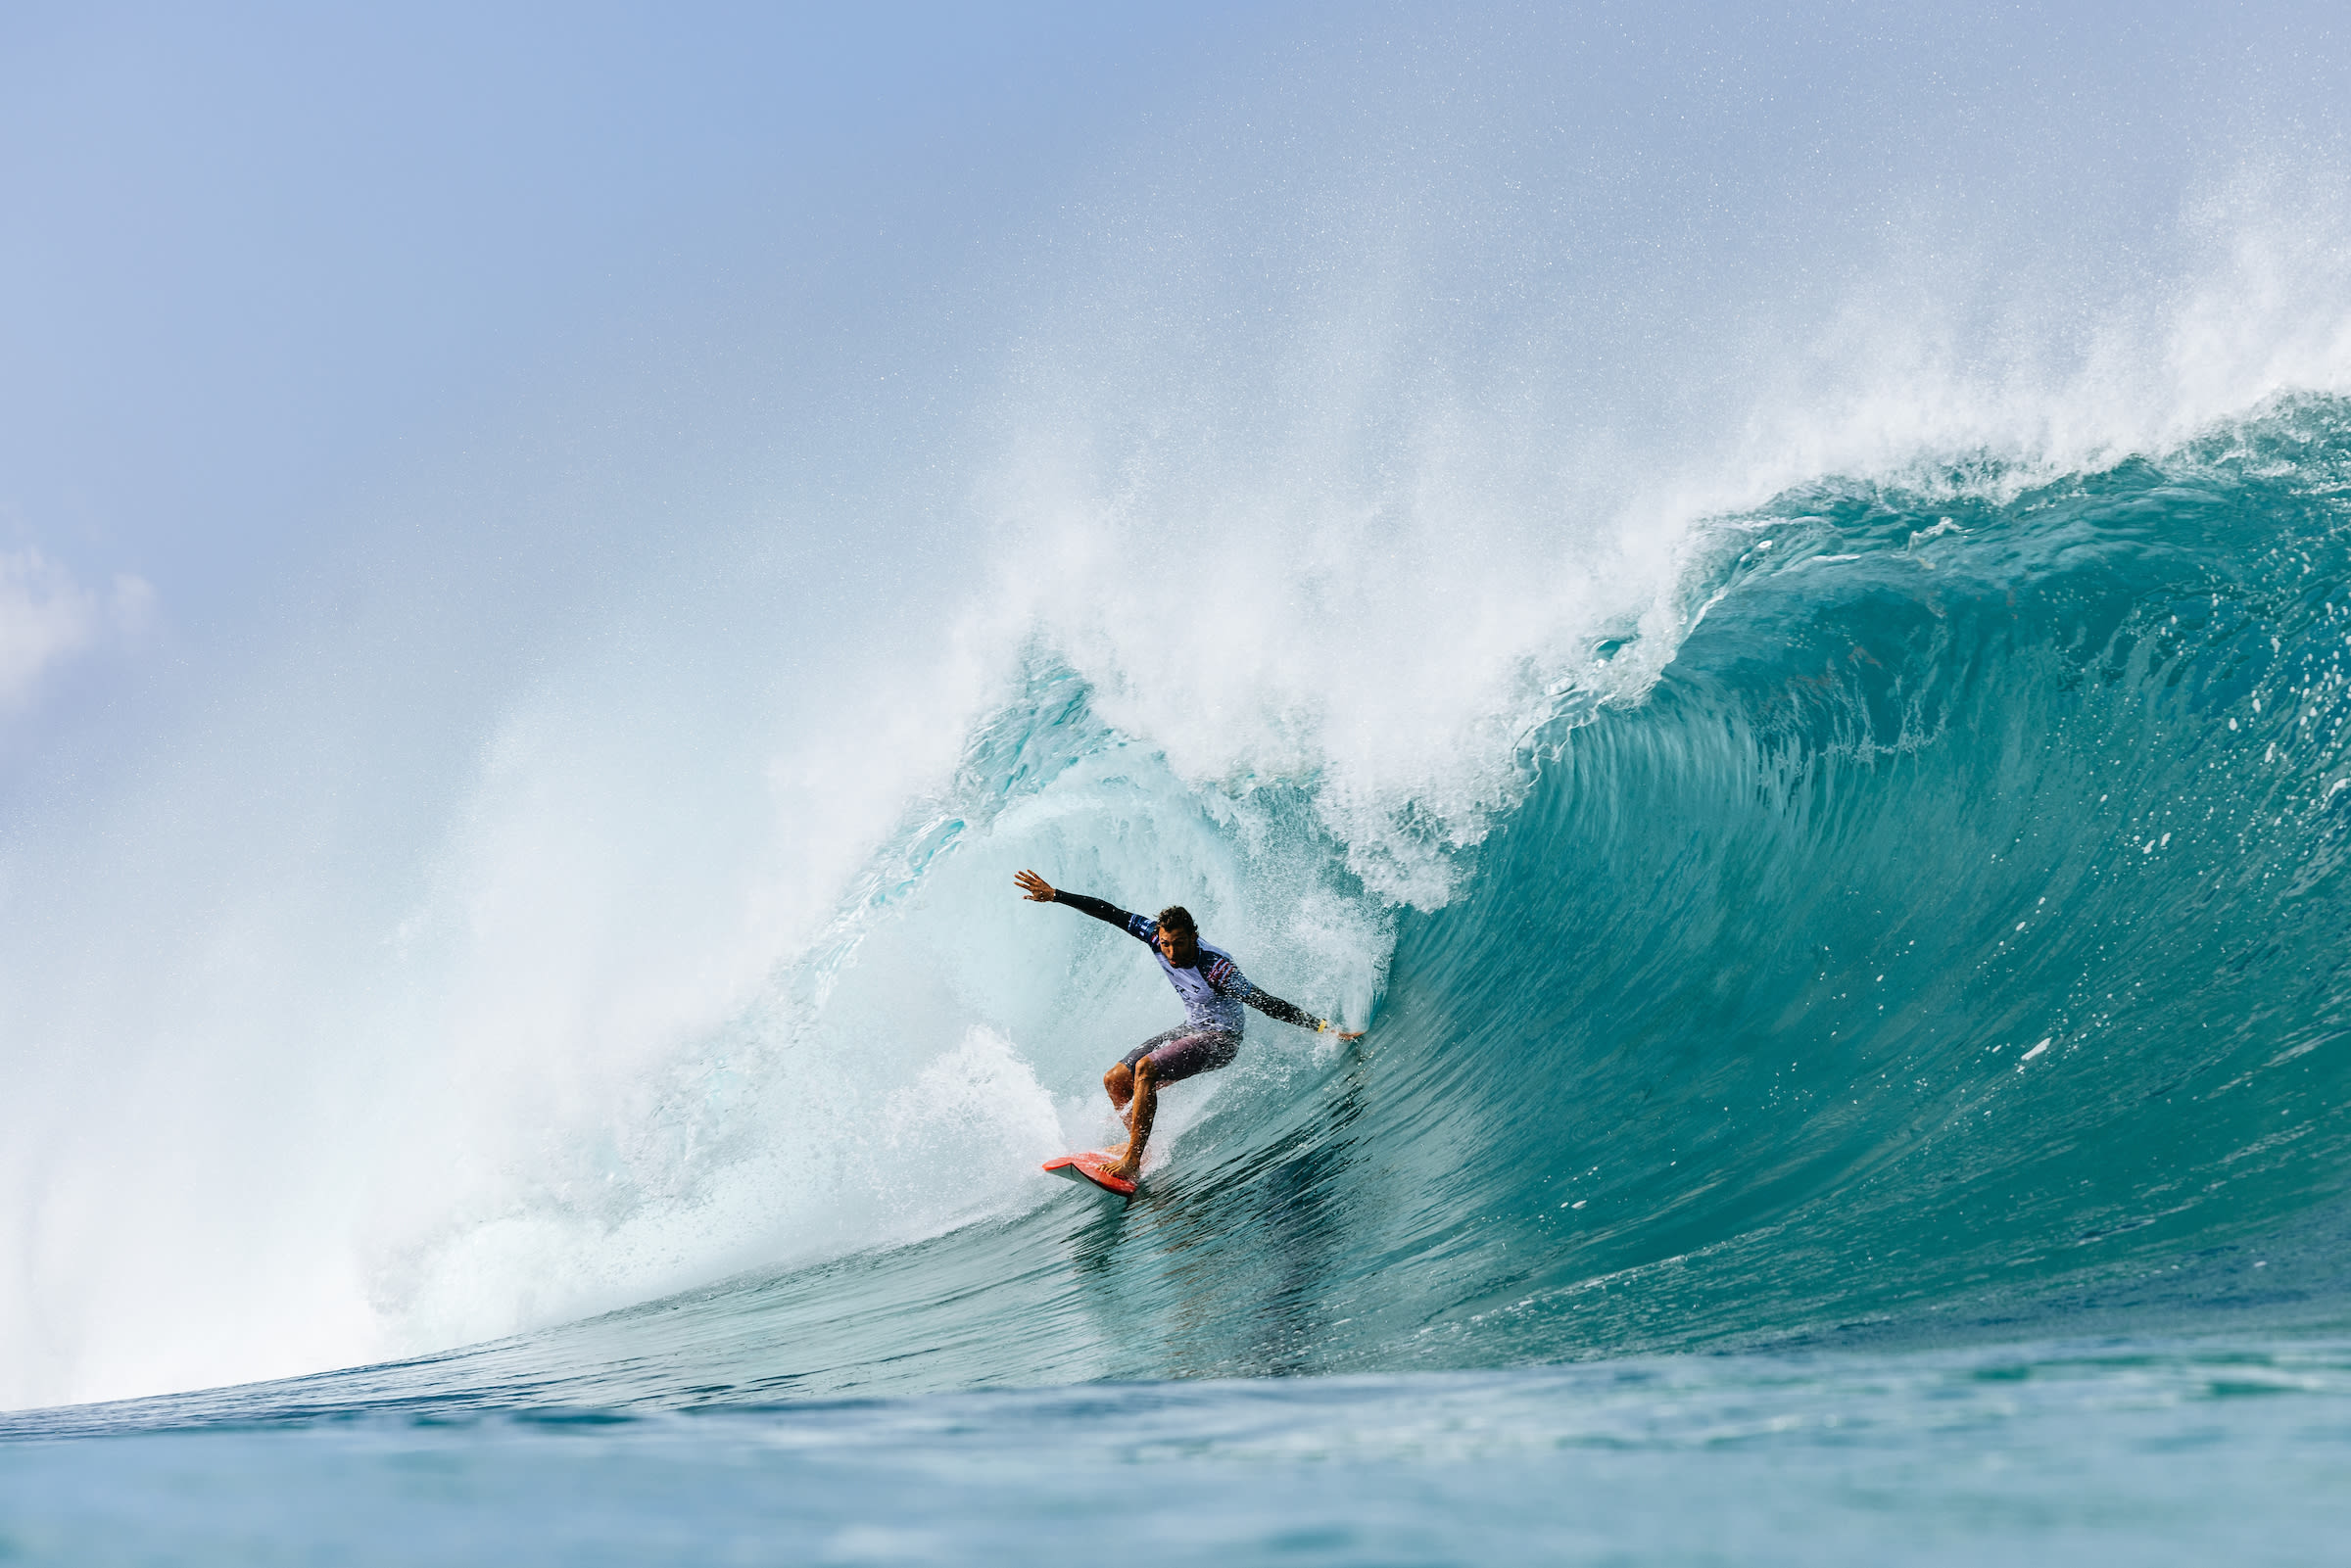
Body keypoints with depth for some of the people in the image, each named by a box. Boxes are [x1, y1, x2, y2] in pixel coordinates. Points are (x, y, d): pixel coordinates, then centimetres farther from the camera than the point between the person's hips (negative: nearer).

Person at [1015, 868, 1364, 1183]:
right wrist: (1055, 895, -4)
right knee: (1115, 1080, 2)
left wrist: (1325, 1027, -32)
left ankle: (1132, 1161, -25)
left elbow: (1266, 1003, -29)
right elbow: (1111, 913, -5)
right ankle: (1139, 1142, 21)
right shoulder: (1157, 937, -14)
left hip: (1220, 1039, -8)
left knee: (1146, 1068, -27)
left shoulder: (1216, 969, -31)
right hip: (1190, 1029, 8)